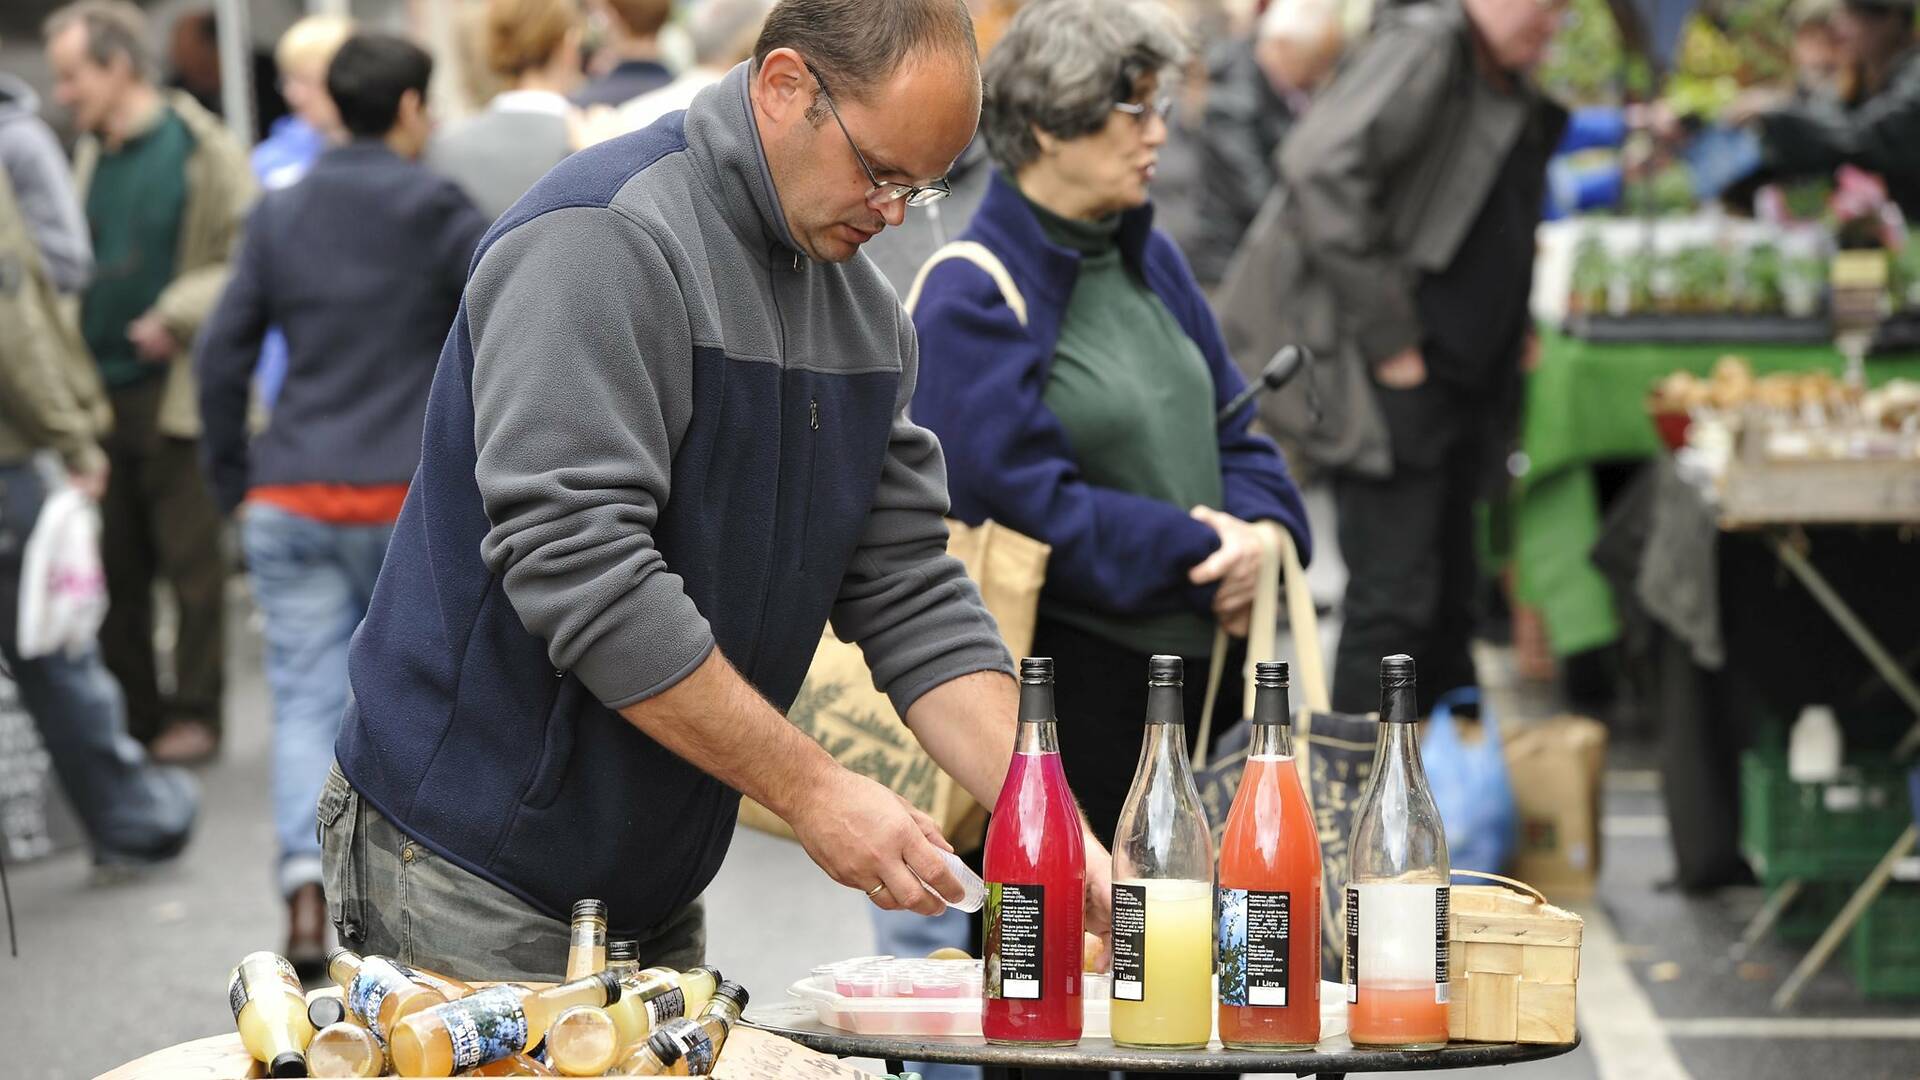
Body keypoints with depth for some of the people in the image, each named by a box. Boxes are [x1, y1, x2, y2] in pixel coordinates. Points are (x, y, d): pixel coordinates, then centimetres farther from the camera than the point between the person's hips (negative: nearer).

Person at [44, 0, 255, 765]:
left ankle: (195, 715, 11)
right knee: (113, 568, 8)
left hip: (176, 392, -6)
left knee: (192, 564, 1)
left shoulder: (202, 151, -7)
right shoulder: (90, 153, 13)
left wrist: (179, 317, -18)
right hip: (101, 393, 6)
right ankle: (131, 717, 17)